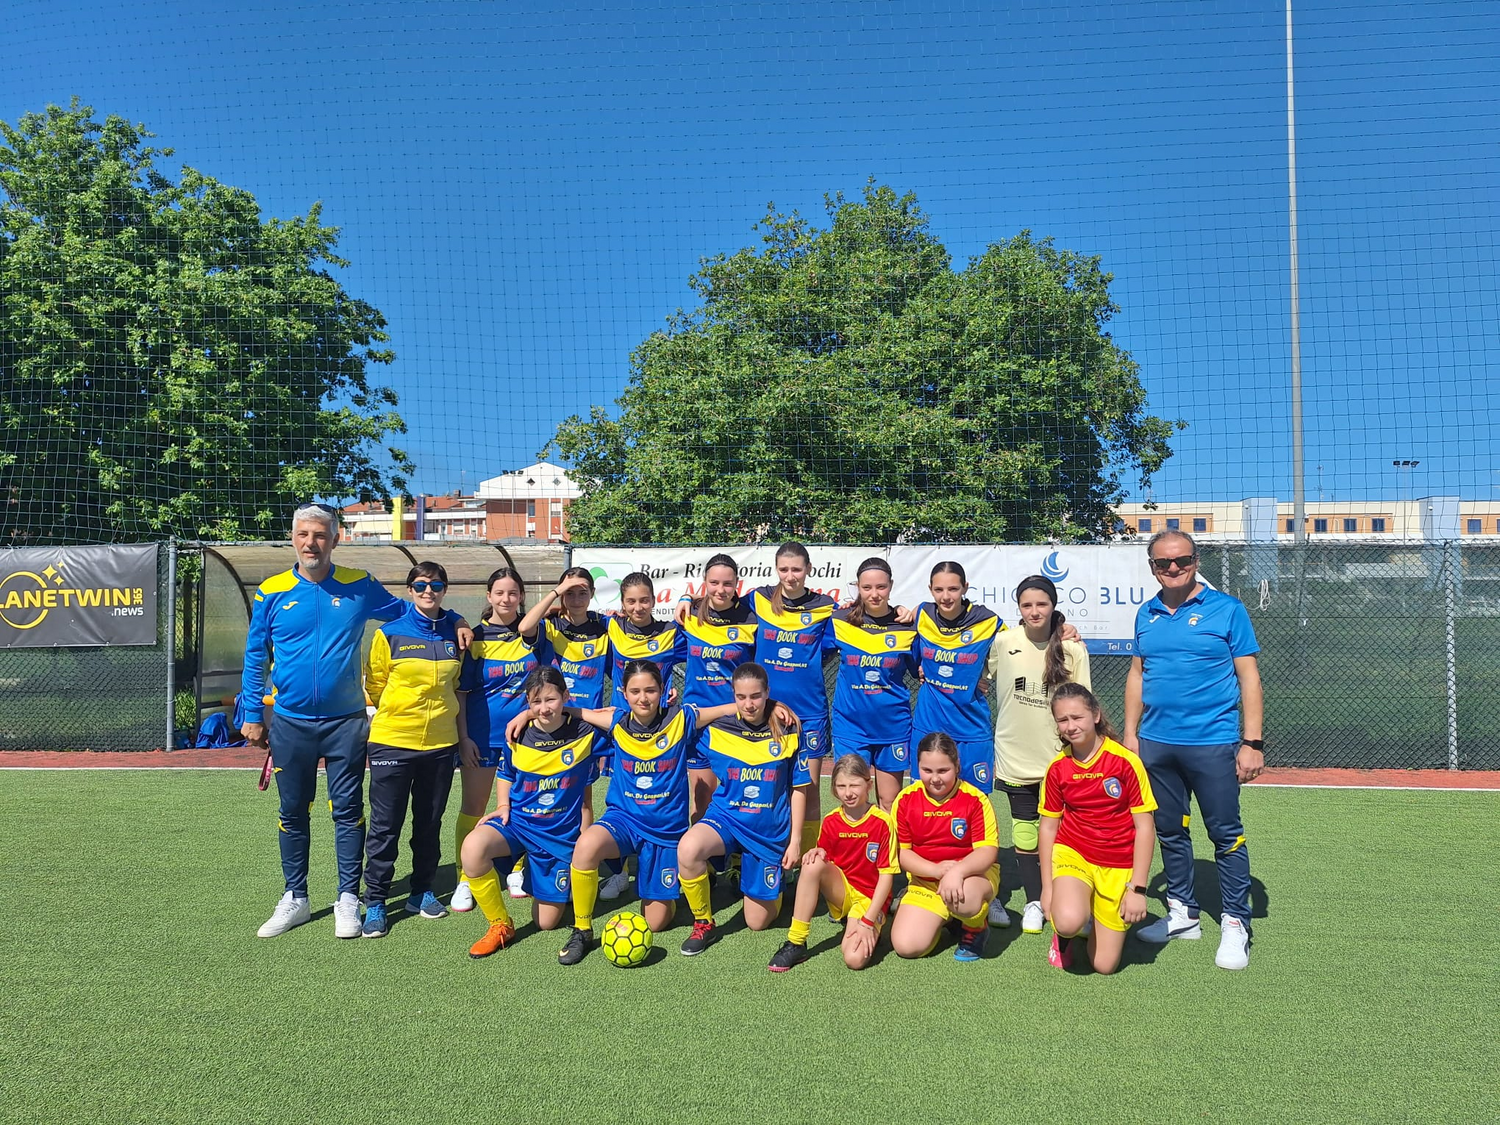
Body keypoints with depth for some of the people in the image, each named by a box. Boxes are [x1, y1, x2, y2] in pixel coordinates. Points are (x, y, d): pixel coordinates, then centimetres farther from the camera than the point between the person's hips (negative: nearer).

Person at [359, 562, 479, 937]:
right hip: (392, 742, -3)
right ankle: (375, 902, 15)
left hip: (441, 744, 3)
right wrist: (404, 710, -6)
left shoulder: (456, 633, 5)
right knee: (385, 825, 3)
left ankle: (422, 892, 28)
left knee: (430, 823, 14)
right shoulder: (390, 633, -3)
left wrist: (463, 736, 10)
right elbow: (374, 688, 1)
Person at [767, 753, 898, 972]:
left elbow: (887, 874, -13)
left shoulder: (882, 822, -14)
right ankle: (796, 943, -20)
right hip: (841, 892, 3)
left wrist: (868, 921, -18)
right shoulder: (830, 822, -2)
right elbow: (824, 857, 8)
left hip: (870, 899, -3)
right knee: (813, 863, -29)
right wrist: (819, 853, -18)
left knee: (855, 959, -29)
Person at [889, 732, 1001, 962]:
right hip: (925, 882, 3)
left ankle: (976, 928, -1)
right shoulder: (905, 799, -4)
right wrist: (936, 870, -20)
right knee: (906, 946, -17)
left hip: (973, 873, -3)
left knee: (964, 898, -41)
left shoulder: (975, 799, -11)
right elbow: (902, 852, -2)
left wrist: (957, 871, -36)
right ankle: (943, 918, 17)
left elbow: (988, 851, -17)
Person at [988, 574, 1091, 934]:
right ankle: (1033, 902, 22)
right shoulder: (1003, 642, -4)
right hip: (1015, 756, 1)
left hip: (1059, 756, -1)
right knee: (1024, 829, 9)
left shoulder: (1072, 649, -5)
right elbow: (984, 682, 10)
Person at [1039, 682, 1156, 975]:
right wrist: (1047, 887, 1)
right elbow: (1048, 827, 3)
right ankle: (1063, 935, 7)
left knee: (1104, 965, 0)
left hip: (1118, 866, -1)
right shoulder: (1057, 768, -5)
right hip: (1072, 852, 1)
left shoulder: (1126, 761, -14)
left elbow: (1145, 827, -11)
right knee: (1069, 922, -30)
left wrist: (1138, 889, -12)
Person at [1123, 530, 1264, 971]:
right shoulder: (1146, 615, 9)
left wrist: (1252, 743, -10)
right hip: (1155, 744, 5)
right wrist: (1130, 733, 10)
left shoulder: (1227, 610, -4)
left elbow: (1249, 677, -5)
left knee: (1226, 835, 2)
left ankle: (1235, 924, 15)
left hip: (1212, 743, -5)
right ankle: (1182, 913, 28)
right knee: (1170, 831, 14)